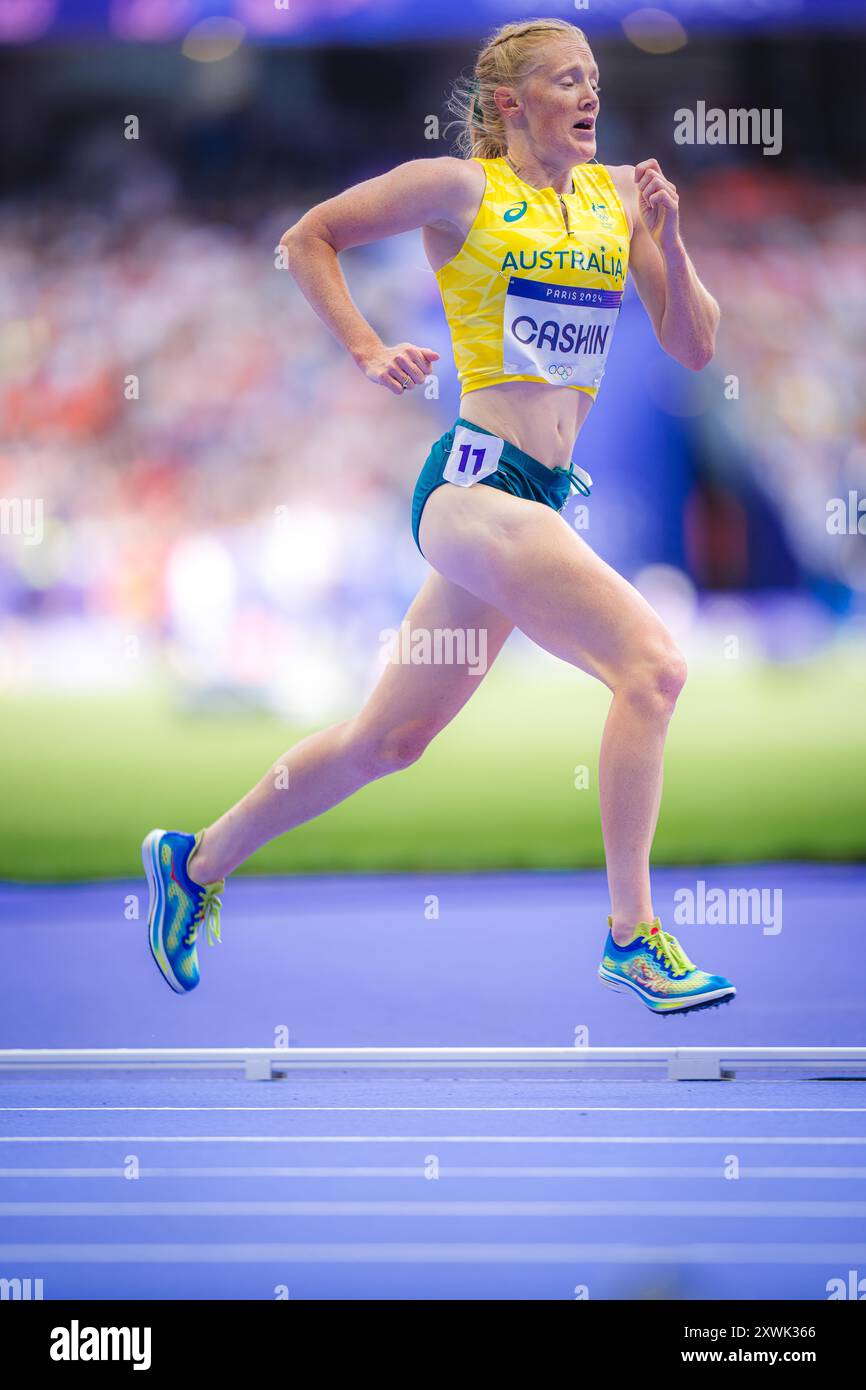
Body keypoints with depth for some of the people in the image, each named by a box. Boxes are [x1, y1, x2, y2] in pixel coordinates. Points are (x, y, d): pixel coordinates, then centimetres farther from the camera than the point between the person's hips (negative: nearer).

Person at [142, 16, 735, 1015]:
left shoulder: (617, 196, 13)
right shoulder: (462, 189, -3)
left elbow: (694, 346, 11)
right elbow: (307, 239, 5)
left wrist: (667, 240, -4)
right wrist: (368, 352, -5)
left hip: (540, 496, 7)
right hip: (475, 479, -7)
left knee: (391, 737, 14)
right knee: (651, 663, -20)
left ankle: (196, 861, 30)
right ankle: (631, 934, -15)